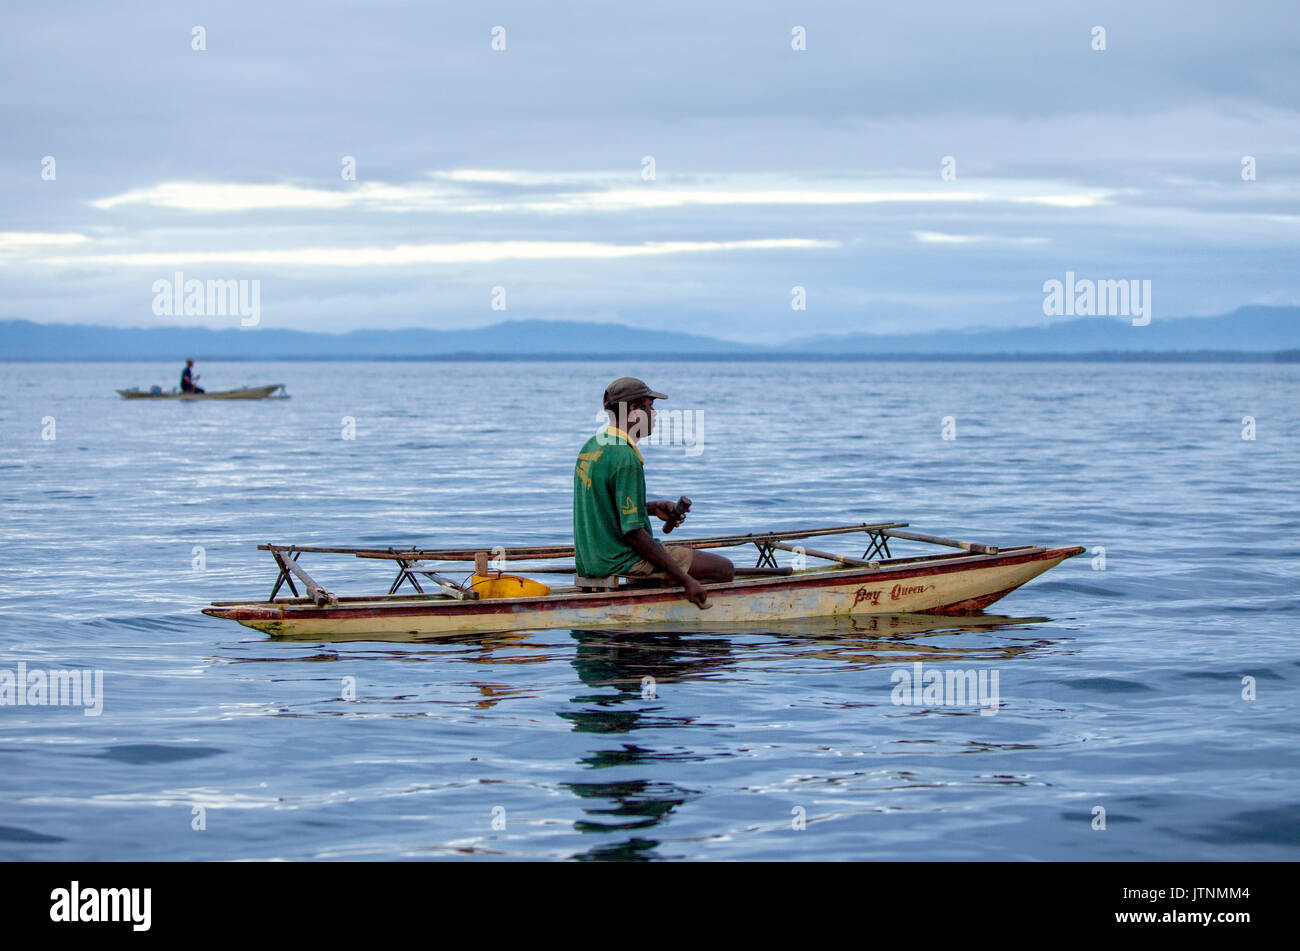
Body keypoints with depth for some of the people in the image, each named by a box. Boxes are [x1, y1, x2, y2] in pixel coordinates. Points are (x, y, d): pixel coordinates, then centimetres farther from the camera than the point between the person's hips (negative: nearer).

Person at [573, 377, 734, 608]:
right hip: (622, 562, -10)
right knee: (724, 569, -5)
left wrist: (653, 508, 13)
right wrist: (686, 580, -21)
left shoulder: (592, 446, 9)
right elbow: (633, 533, -23)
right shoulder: (626, 459, -21)